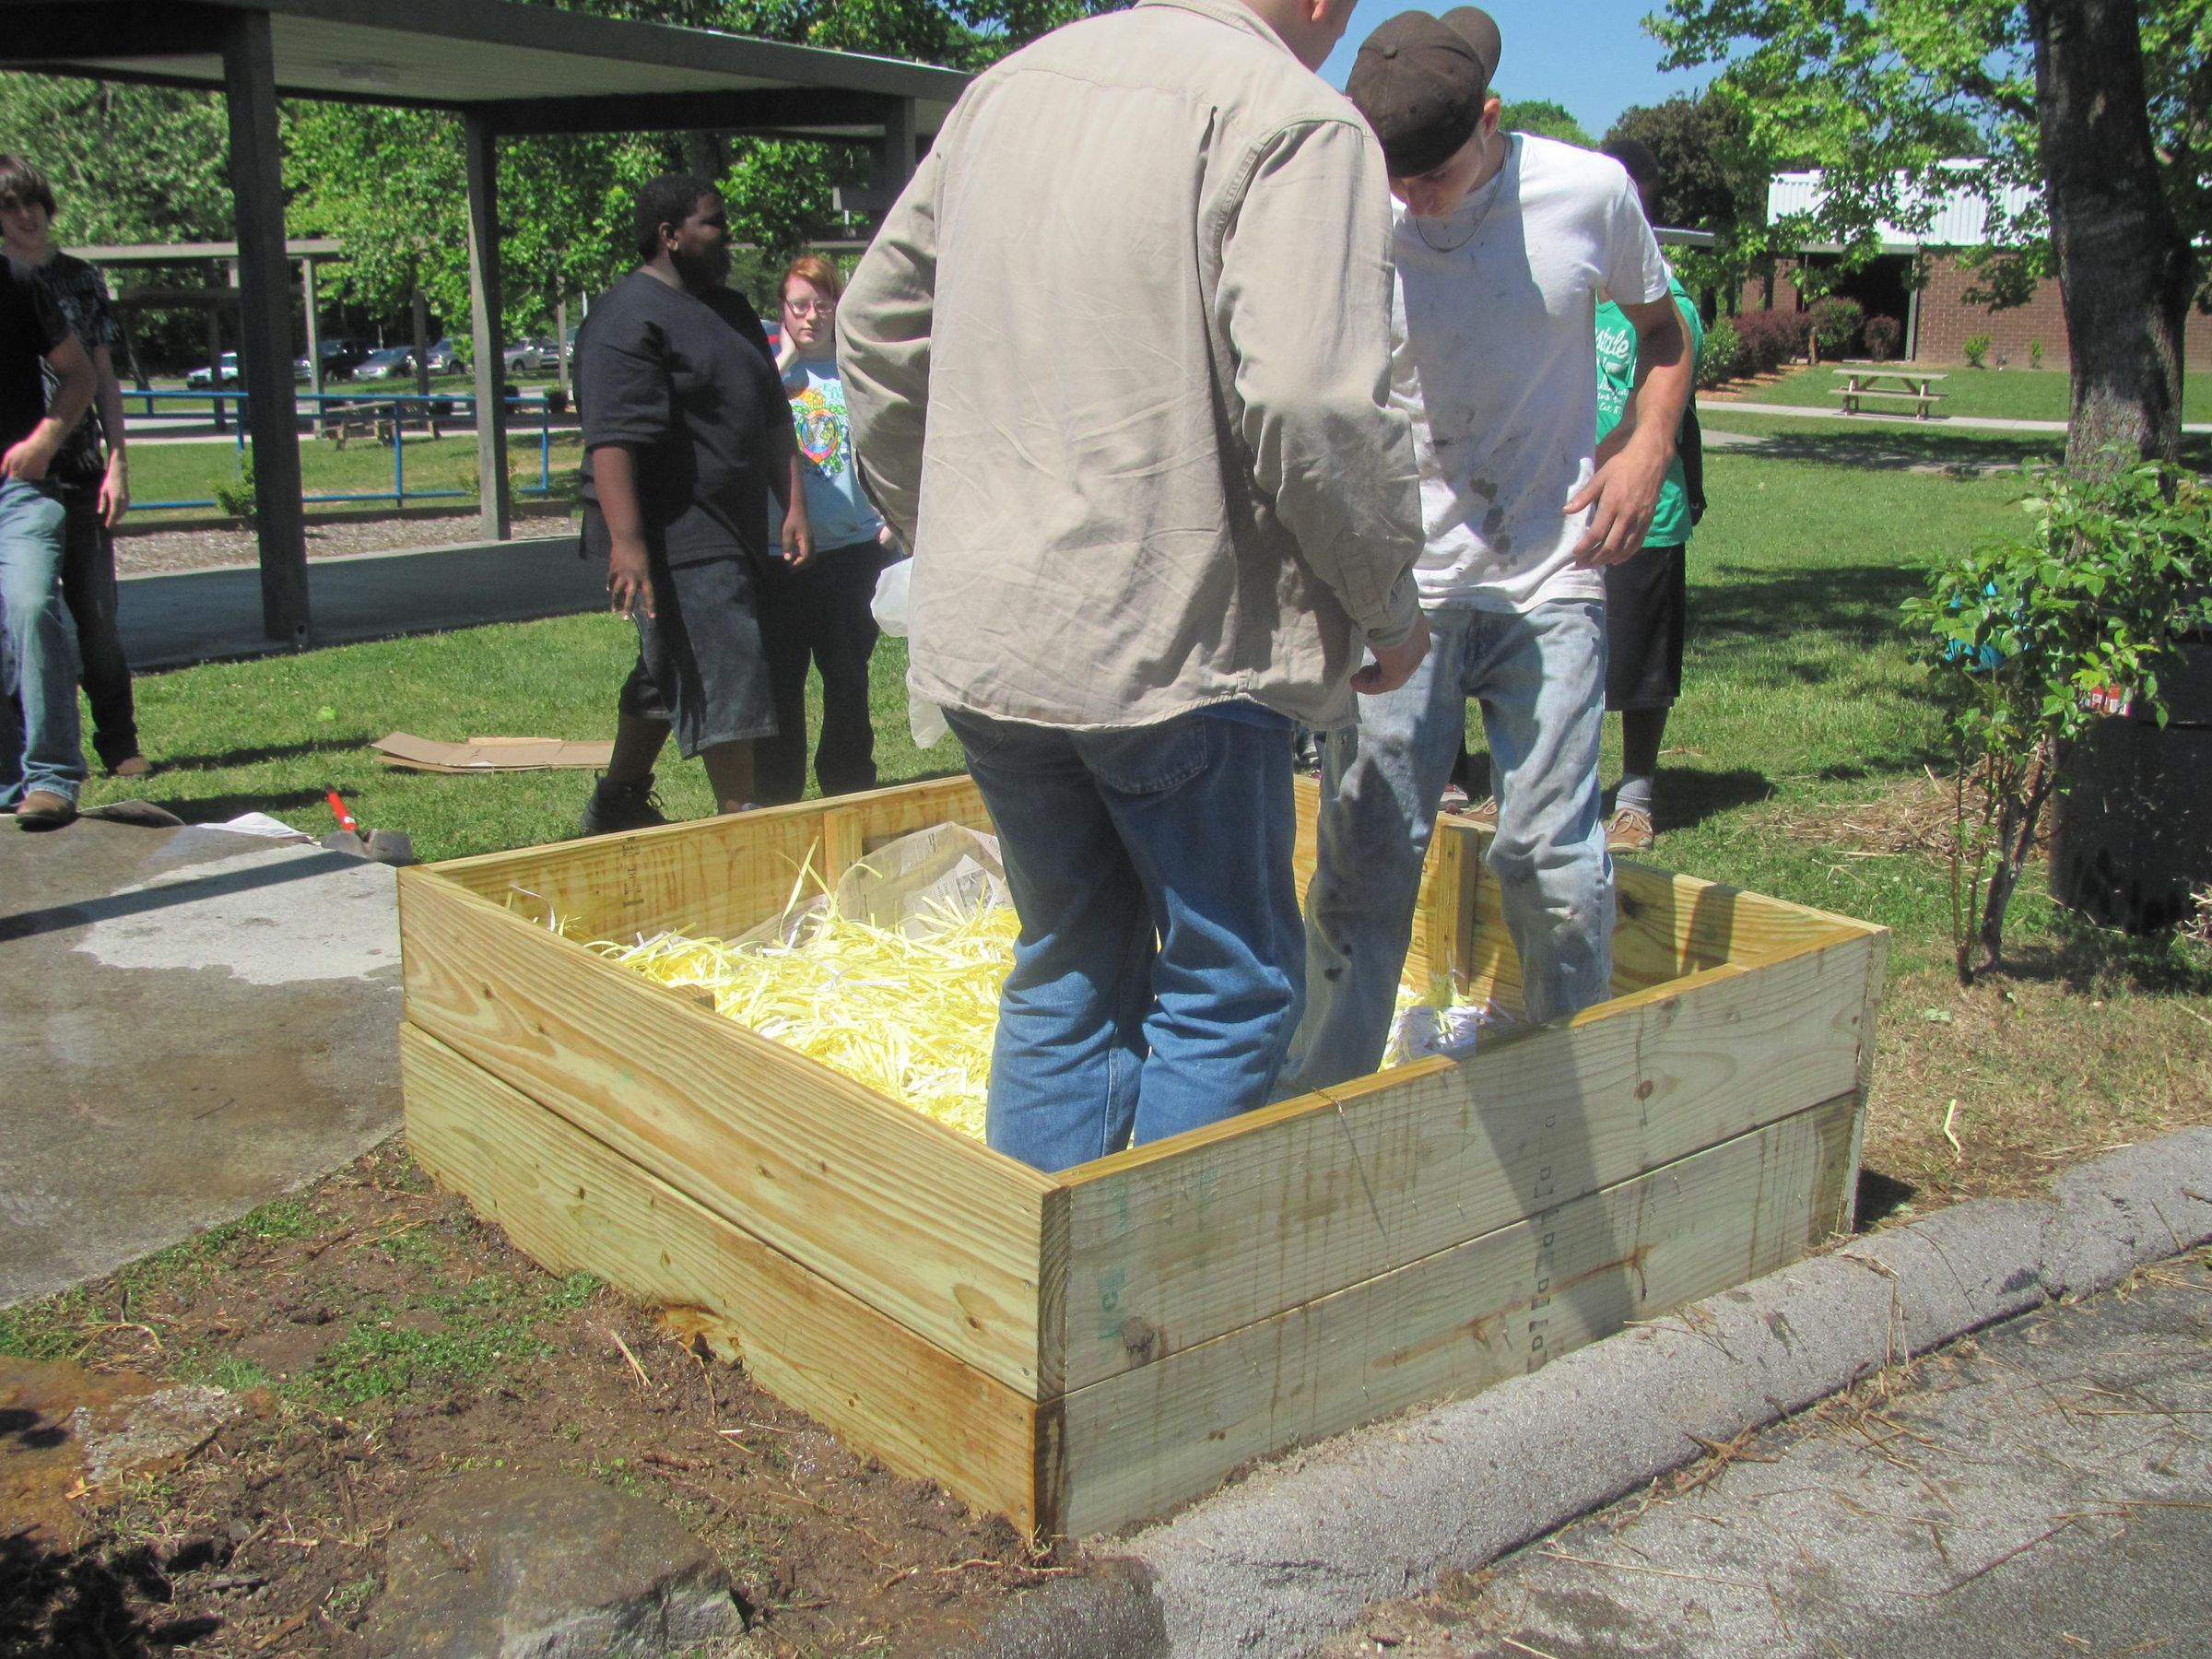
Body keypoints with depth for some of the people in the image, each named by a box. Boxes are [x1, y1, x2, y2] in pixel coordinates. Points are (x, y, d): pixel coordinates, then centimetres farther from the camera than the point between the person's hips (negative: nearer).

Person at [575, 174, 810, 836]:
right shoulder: (628, 317, -13)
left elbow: (772, 418, 22)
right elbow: (613, 436, -22)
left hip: (731, 534, 10)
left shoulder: (731, 311, 19)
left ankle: (616, 807, 33)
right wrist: (625, 541, -29)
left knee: (670, 675, 19)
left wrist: (794, 506, 13)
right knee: (726, 680, -12)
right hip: (675, 540, -10)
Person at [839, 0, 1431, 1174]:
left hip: (985, 627, 7)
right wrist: (1388, 599, -6)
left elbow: (874, 322, 19)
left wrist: (932, 526, 26)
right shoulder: (1292, 120, -10)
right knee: (1230, 985, 8)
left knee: (1067, 965, 18)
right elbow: (1311, 405, -21)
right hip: (1175, 641, -7)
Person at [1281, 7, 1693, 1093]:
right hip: (1398, 588, 0)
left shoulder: (1589, 193, -1)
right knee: (1364, 859, -1)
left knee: (1554, 857, 0)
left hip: (1551, 582, 1)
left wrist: (1645, 447, -2)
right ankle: (1320, 1104, 12)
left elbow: (1661, 330, 16)